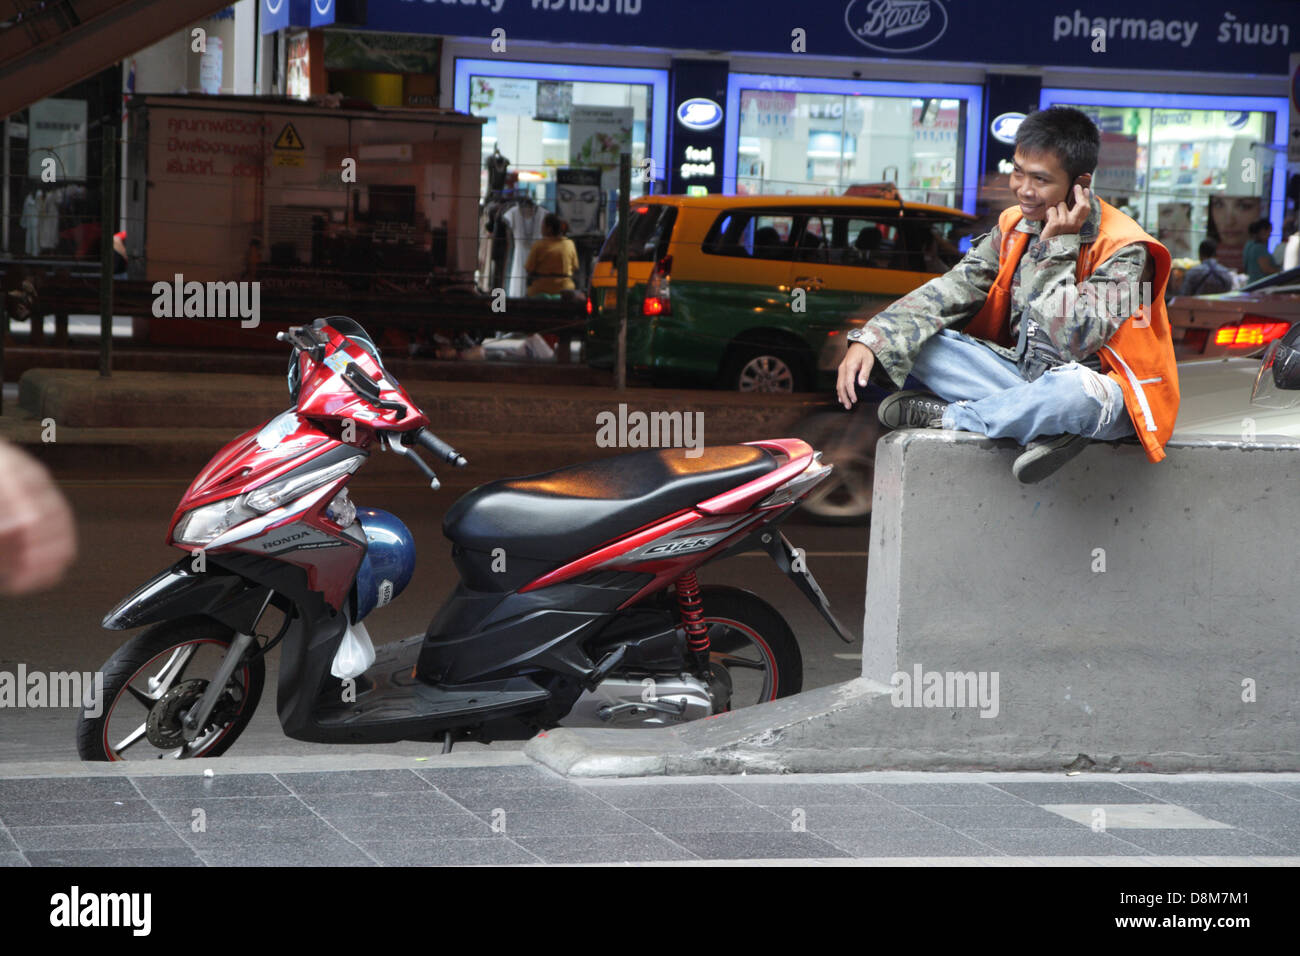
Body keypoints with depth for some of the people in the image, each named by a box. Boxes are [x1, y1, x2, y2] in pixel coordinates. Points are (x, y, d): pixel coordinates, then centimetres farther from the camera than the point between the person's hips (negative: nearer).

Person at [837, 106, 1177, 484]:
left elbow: (1073, 341, -26)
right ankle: (1043, 424, -22)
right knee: (913, 341, -10)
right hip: (1026, 377, 6)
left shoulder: (1122, 250, -17)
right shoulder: (1014, 227, 3)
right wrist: (871, 340, -15)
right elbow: (951, 291, -2)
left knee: (1074, 389, -44)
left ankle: (948, 417, -18)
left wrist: (1059, 246, -24)